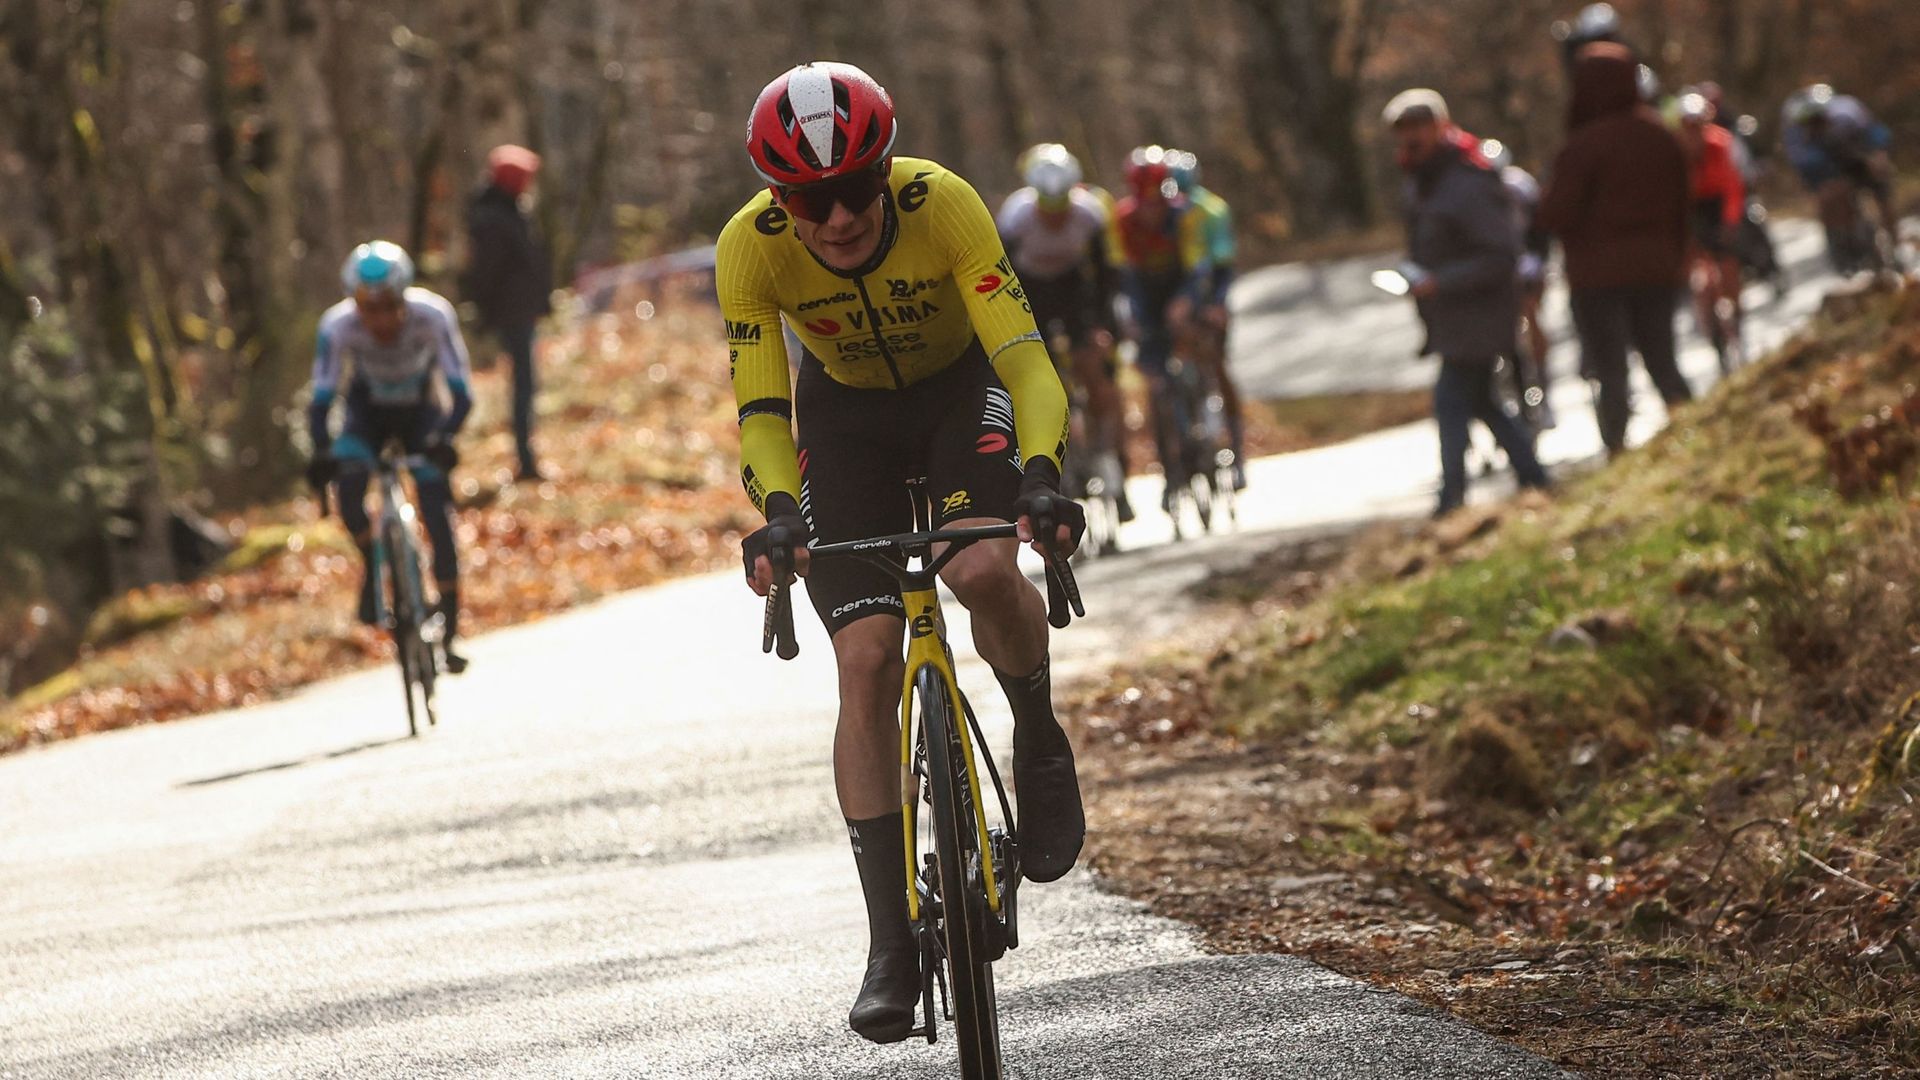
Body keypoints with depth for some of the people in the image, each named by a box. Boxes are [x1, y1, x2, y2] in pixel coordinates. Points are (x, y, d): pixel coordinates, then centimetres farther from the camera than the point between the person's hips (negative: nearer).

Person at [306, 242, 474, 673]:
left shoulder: (433, 315, -31)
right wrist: (322, 451, -47)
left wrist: (444, 439, -51)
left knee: (438, 515, -14)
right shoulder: (338, 326, -29)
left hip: (420, 413, 0)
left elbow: (461, 393, -32)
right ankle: (372, 565, -2)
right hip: (368, 413, 0)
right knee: (348, 483, -30)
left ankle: (449, 634, -2)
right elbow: (321, 399, -28)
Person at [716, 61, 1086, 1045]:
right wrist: (777, 511, -45)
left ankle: (1037, 738, 1)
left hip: (962, 387, -1)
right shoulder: (750, 247, -28)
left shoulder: (942, 205, -32)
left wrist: (1041, 474, -53)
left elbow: (1022, 357, -36)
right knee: (867, 662, -11)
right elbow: (760, 408, -26)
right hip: (847, 415, 1)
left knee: (983, 570, -32)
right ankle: (890, 943, -5)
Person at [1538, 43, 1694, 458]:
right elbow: (1681, 209, 11)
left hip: (1599, 275, -5)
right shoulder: (1662, 138, 5)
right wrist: (1675, 261, 20)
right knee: (1664, 365, 13)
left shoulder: (1583, 146, -16)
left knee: (1610, 374, -1)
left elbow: (1555, 216, -17)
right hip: (1656, 271, 5)